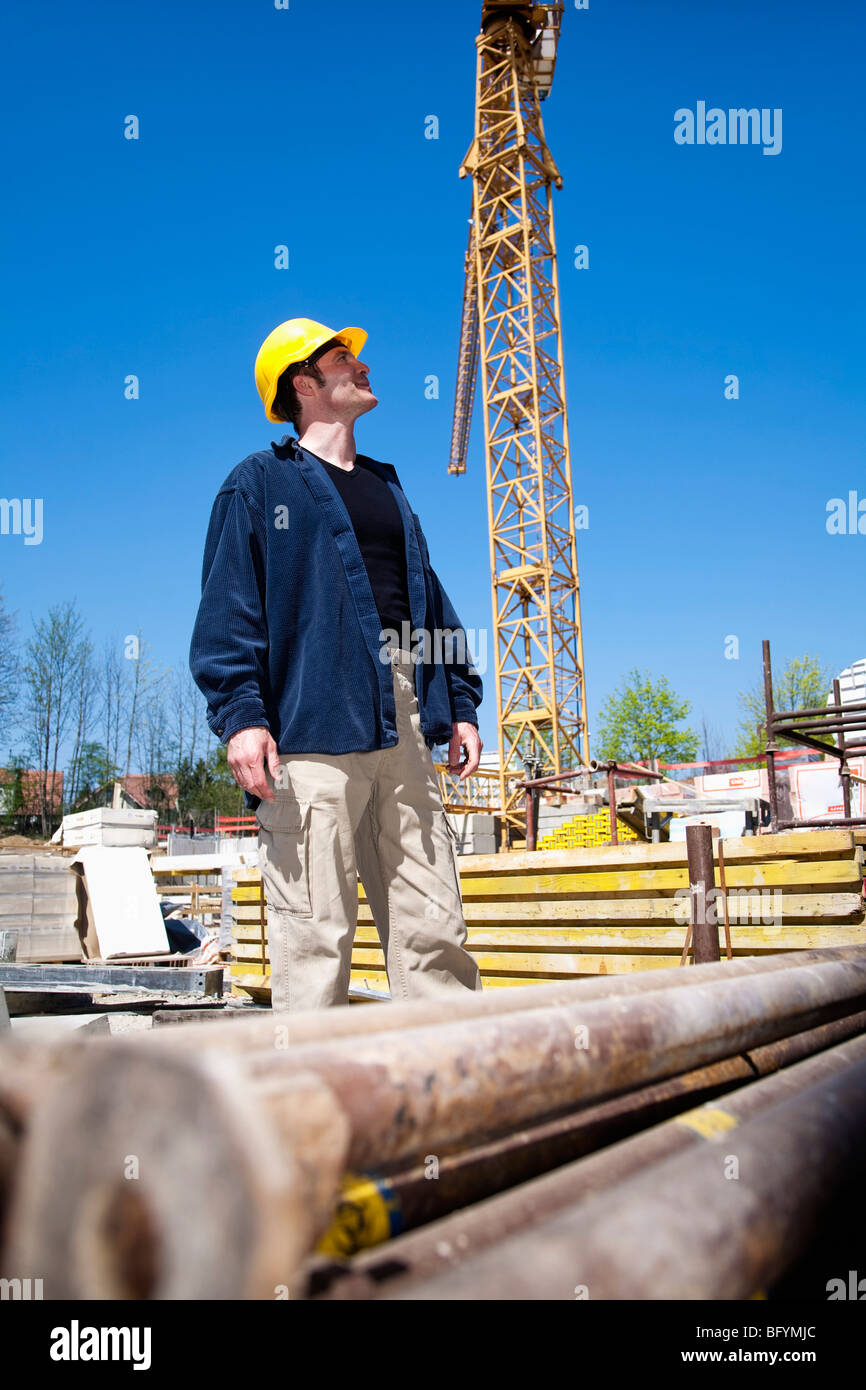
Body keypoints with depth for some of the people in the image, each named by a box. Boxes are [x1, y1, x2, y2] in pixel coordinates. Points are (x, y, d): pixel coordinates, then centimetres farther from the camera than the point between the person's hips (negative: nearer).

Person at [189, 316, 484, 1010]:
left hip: (404, 731, 6)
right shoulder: (260, 483, 8)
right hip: (313, 727, -6)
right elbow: (228, 607, -3)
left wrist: (461, 703, 16)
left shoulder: (388, 485, 27)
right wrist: (240, 713, -15)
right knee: (315, 932, -5)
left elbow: (431, 600, 25)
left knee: (435, 925, 5)